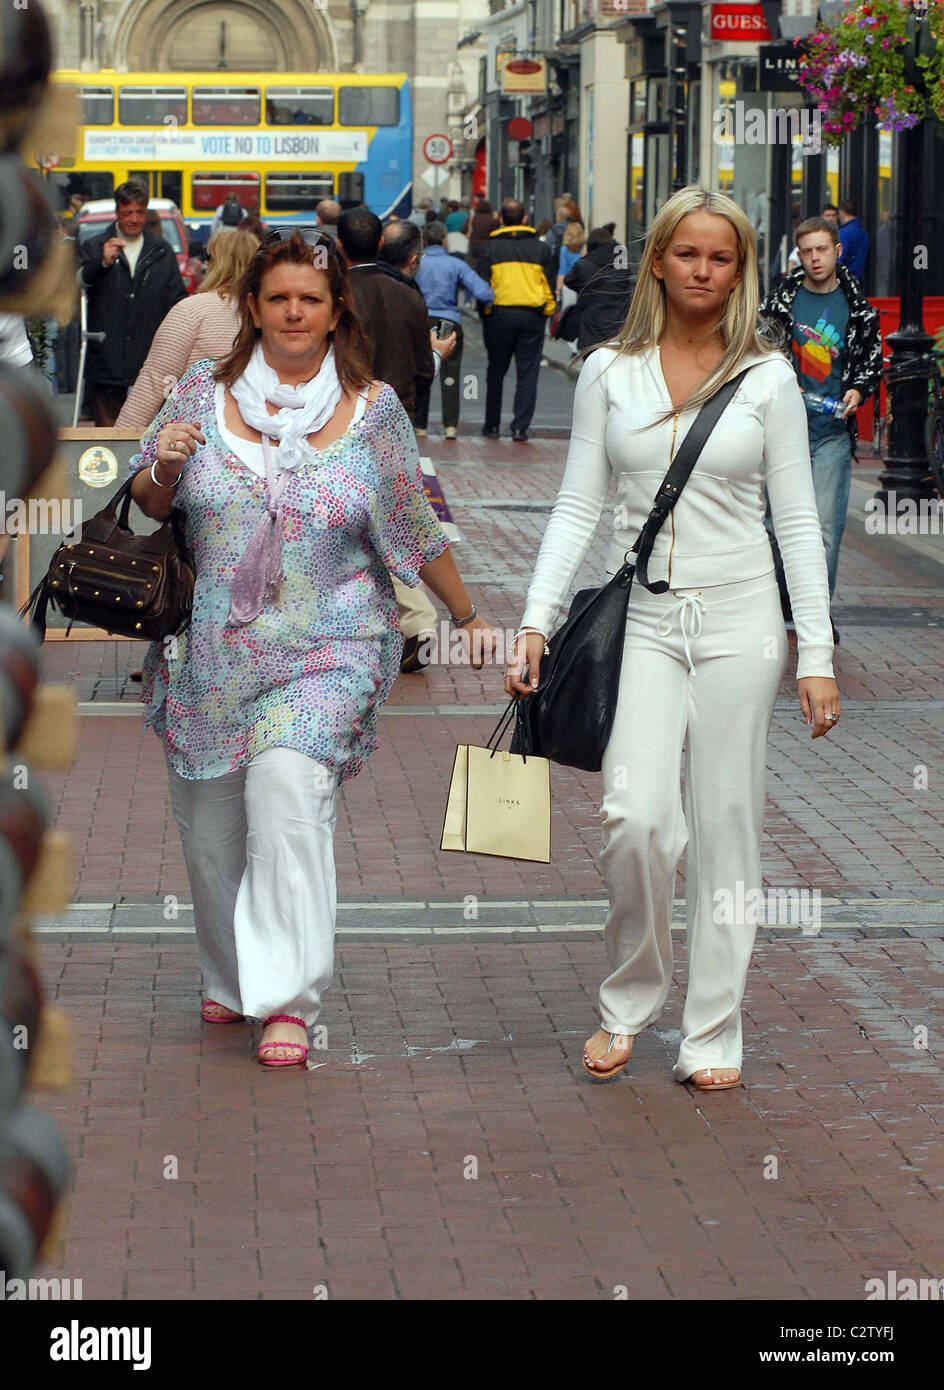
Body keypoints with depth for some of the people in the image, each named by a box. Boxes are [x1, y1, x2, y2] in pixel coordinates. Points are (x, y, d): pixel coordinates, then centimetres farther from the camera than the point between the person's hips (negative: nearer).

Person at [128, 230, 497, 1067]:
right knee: (211, 819, 6)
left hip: (325, 651, -2)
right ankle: (231, 977, 28)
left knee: (287, 789, -21)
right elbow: (145, 511, 10)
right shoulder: (203, 395, 6)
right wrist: (162, 470, -11)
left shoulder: (372, 409, 4)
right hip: (210, 653, 3)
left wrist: (467, 617, 16)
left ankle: (288, 998, -20)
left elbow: (417, 528, 12)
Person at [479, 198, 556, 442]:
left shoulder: (490, 248, -1)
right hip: (532, 317, 0)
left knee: (495, 373, 13)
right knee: (527, 374, 3)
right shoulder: (541, 248, 2)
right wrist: (547, 312, 15)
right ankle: (520, 427, -5)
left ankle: (492, 425, 19)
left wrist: (485, 312, 10)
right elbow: (550, 286, 3)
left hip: (499, 314, 0)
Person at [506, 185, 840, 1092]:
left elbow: (797, 521, 3)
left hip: (740, 616, 0)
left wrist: (816, 656, -2)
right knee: (635, 816, -14)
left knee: (725, 826, 2)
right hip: (644, 617, 0)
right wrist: (535, 623, -2)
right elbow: (578, 508, 7)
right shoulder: (609, 374, 6)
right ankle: (629, 1000, 9)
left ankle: (712, 1033, 12)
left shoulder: (767, 378, 3)